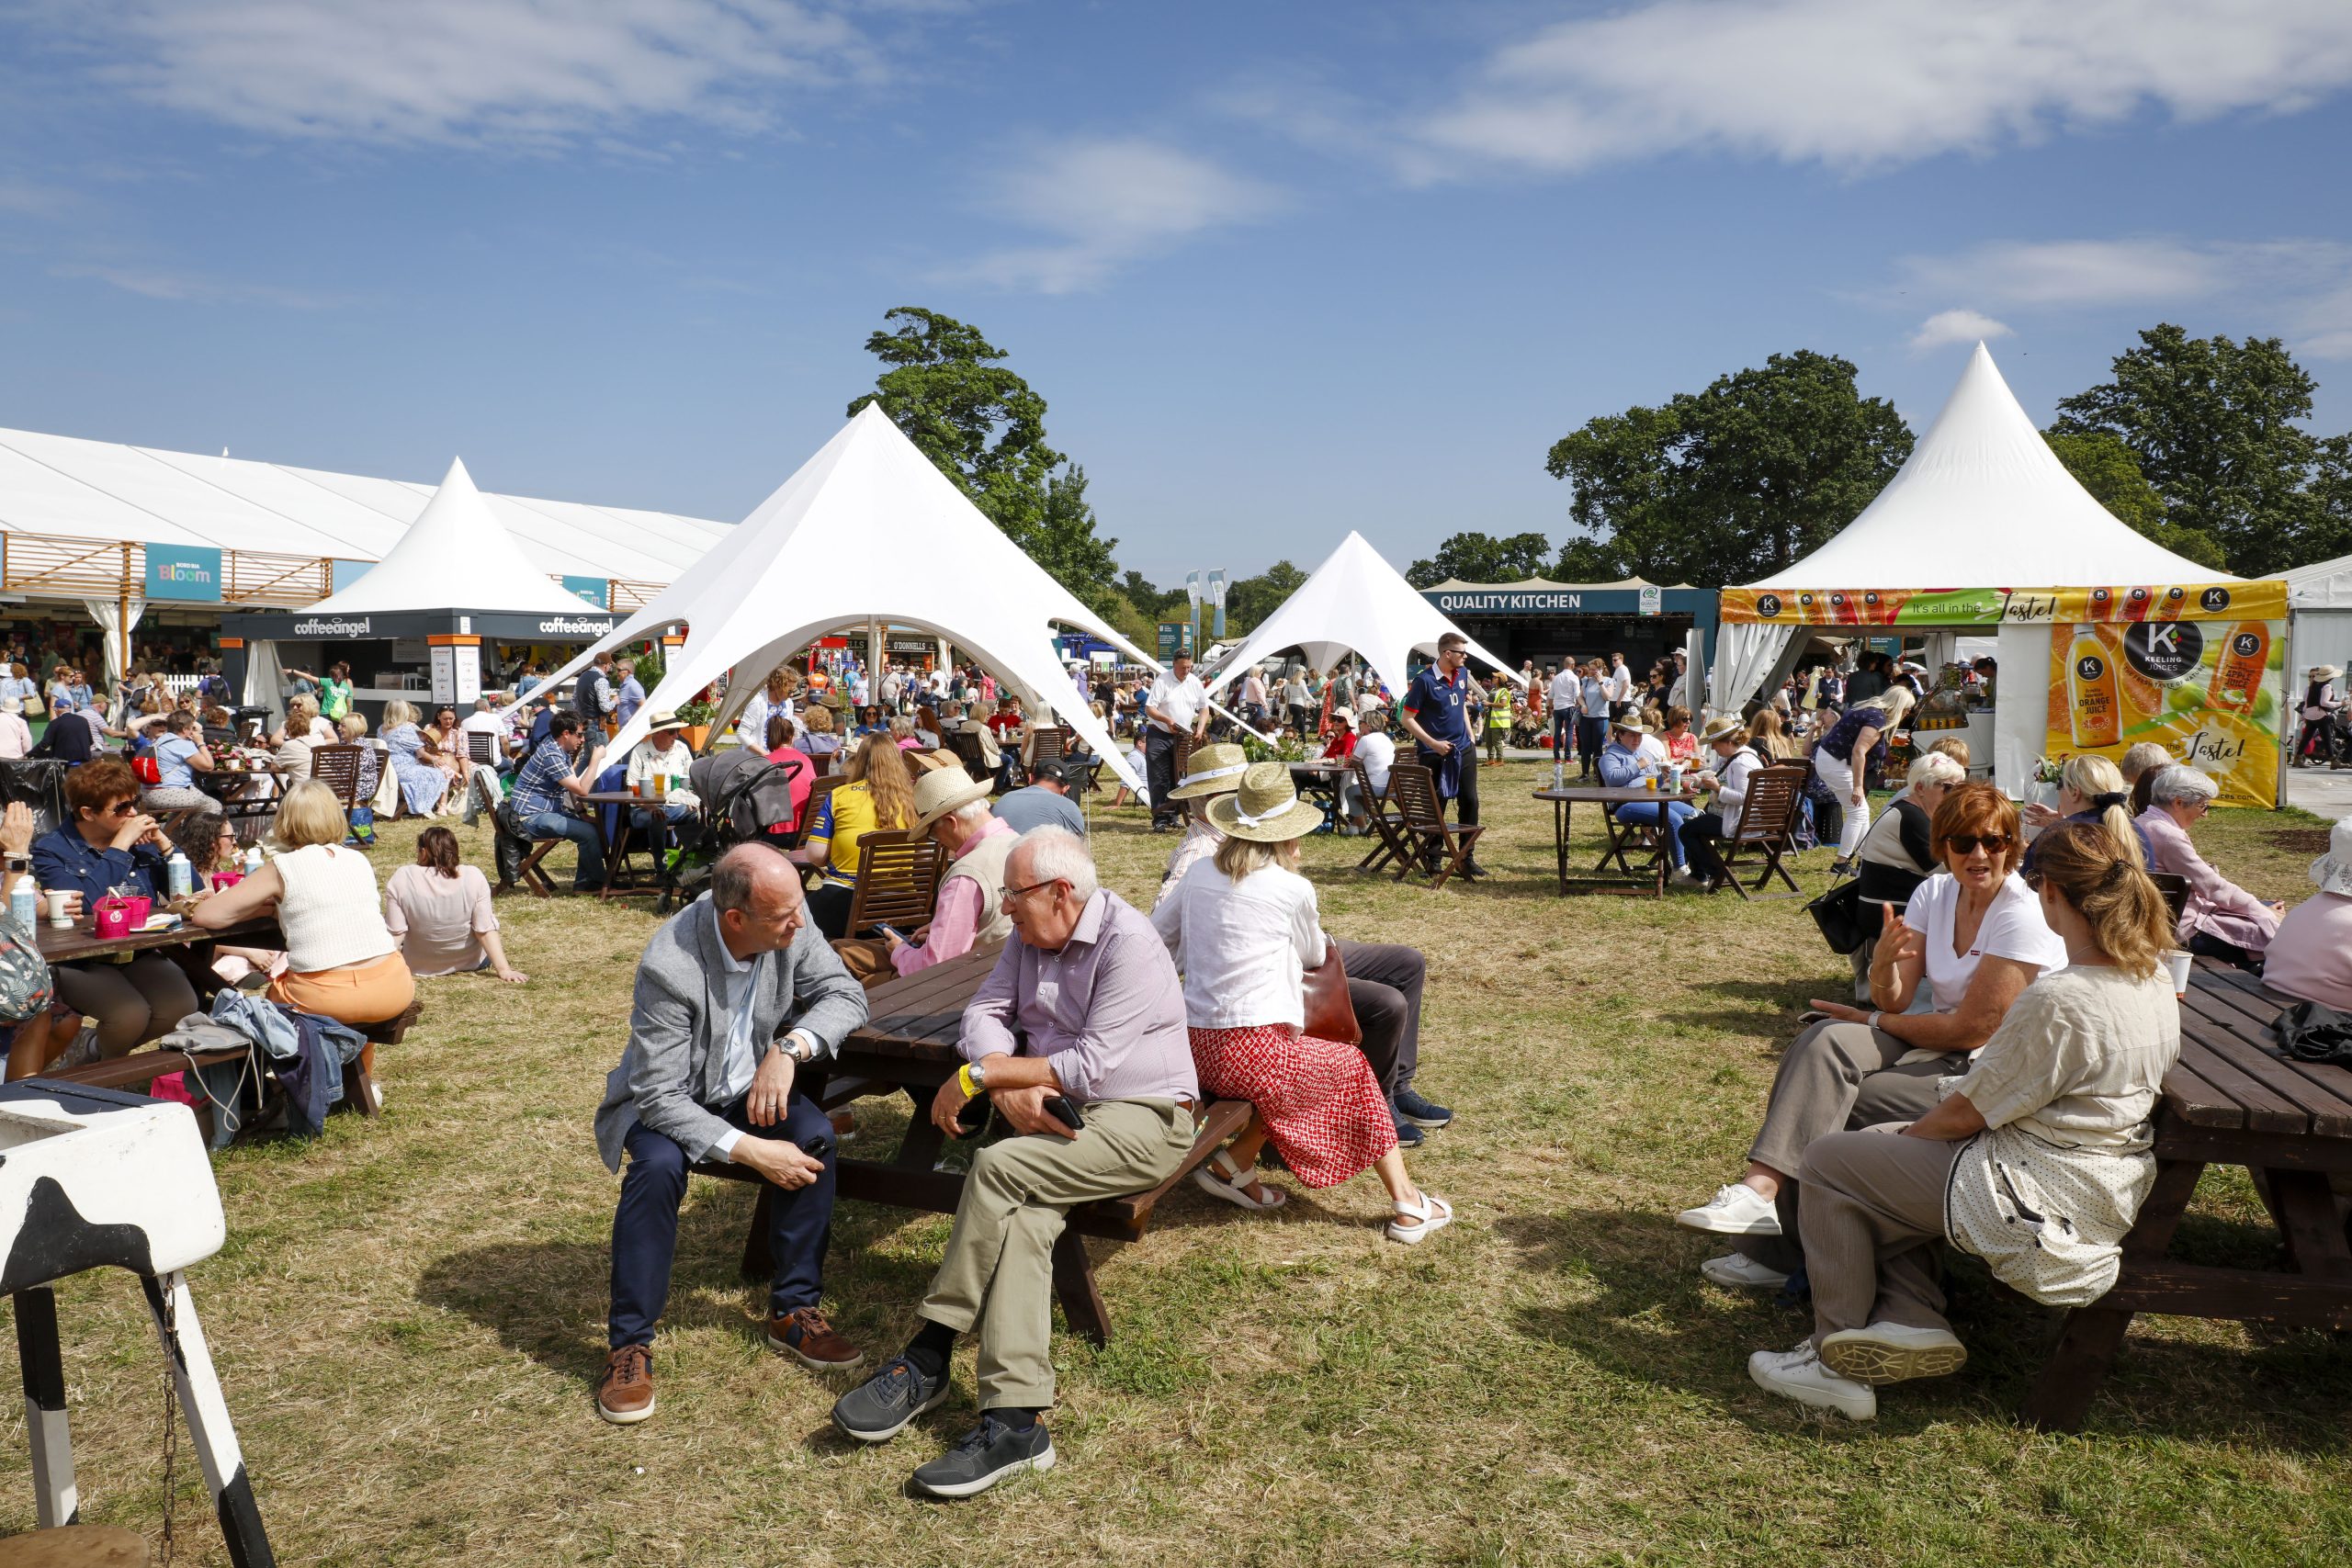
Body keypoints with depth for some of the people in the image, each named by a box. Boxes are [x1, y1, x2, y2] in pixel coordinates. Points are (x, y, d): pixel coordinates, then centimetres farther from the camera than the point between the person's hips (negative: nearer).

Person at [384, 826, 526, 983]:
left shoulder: (401, 878, -17)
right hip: (470, 962, 0)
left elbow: (395, 933, -16)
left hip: (418, 966, 1)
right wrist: (504, 969, -16)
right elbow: (486, 930, -18)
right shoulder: (473, 876, -17)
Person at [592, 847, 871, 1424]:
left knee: (815, 1136, -23)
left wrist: (790, 1047, -31)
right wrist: (749, 1150, -36)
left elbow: (846, 994, -13)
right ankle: (629, 1346, -15)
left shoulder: (791, 925, -21)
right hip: (667, 1097, -4)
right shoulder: (670, 966, -34)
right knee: (658, 1166, -33)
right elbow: (659, 1095, -32)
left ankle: (794, 1311, -7)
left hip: (750, 1085, 4)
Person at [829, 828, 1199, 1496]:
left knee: (998, 1168, -27)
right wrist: (1009, 1087, -13)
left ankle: (927, 1358, -15)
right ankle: (1015, 1422, -29)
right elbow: (985, 1011, 7)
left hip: (1142, 1120, -7)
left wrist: (979, 1076, -15)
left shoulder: (1128, 943, -16)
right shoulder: (1032, 935, 10)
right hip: (1057, 1113, 7)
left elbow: (1091, 1065, -21)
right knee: (1023, 1217, -24)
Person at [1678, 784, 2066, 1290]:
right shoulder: (1934, 893, 3)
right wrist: (1884, 962, -24)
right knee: (1822, 1041, -20)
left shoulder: (2023, 916, -17)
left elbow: (1972, 1029, -19)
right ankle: (1759, 1188, -21)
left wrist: (1871, 1021, -9)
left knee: (1819, 1099, -22)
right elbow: (1895, 1001, -1)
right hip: (1935, 1041, 7)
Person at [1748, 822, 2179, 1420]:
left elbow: (1963, 1114, -17)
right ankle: (1909, 1320, 7)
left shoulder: (2060, 1002, -28)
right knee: (1880, 1158, 21)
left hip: (2042, 1202, -10)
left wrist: (1909, 1135, 4)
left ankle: (1836, 1361, 9)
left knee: (1829, 1162, 1)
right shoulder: (2153, 977, 1)